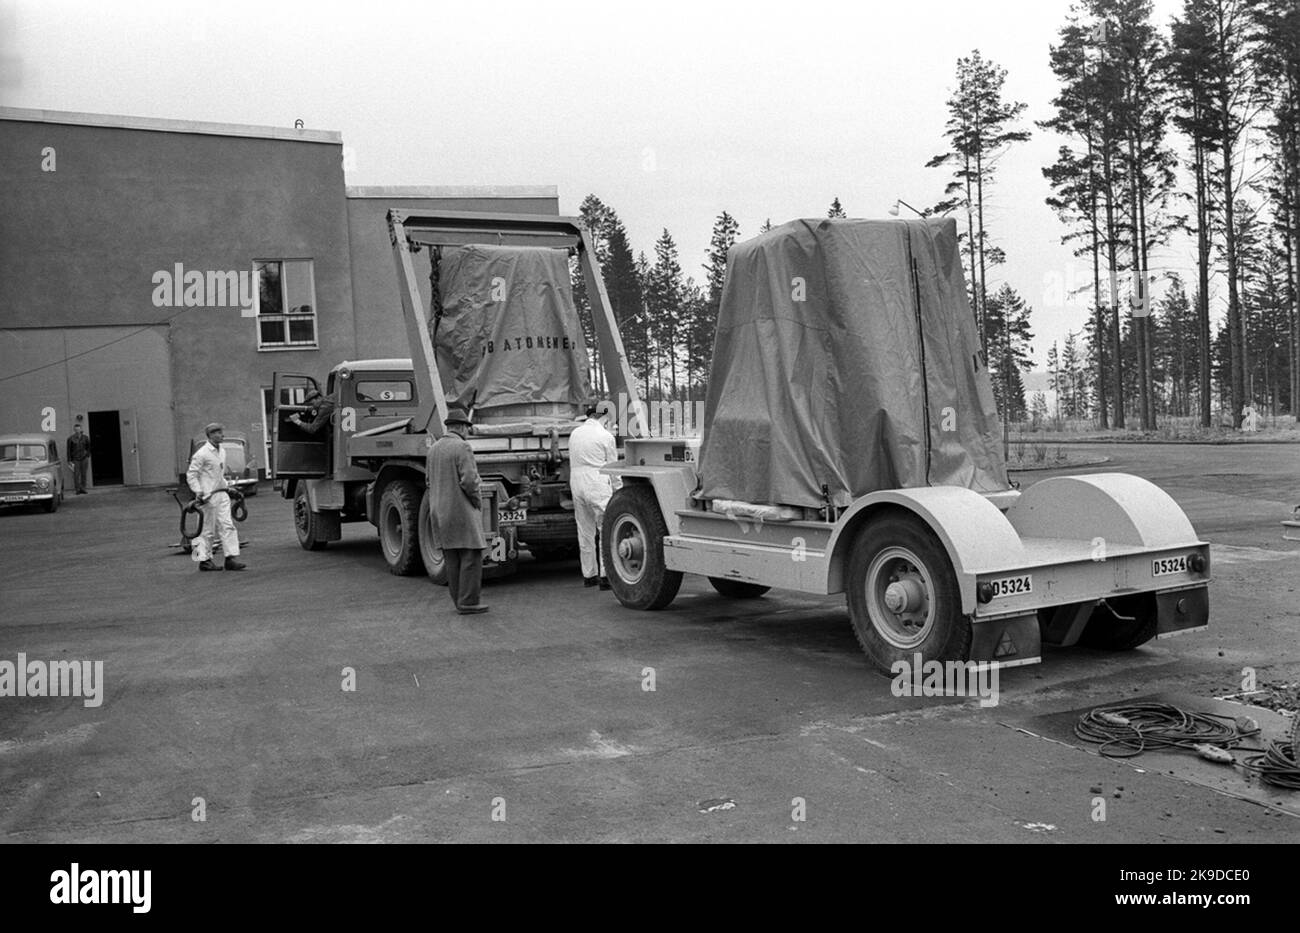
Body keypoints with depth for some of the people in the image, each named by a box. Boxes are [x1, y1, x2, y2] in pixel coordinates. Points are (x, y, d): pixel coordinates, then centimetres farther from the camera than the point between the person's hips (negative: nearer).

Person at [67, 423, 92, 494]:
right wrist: (69, 461, -2)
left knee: (83, 474, 2)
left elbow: (88, 447, 15)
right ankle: (78, 490, -2)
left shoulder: (85, 438, 5)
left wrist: (88, 456, 7)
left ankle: (83, 489, 7)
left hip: (84, 459, 2)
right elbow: (69, 450, 1)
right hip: (75, 459, -2)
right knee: (76, 475, -5)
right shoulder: (70, 439, -2)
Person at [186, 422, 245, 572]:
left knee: (228, 526, -1)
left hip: (222, 494, 7)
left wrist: (227, 487, 18)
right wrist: (198, 491, -18)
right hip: (209, 496, -7)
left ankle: (230, 558, -3)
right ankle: (204, 560, 12)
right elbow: (190, 475, -10)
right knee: (209, 530, 0)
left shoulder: (222, 452, 13)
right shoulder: (201, 454, -11)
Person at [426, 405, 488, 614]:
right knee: (471, 555, -3)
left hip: (439, 511, 8)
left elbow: (429, 479, 15)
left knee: (452, 558, 11)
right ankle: (468, 602, -6)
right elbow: (469, 480, -20)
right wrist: (477, 500, -5)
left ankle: (459, 600, 15)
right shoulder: (462, 447, -13)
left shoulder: (434, 448, 11)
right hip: (461, 511, -8)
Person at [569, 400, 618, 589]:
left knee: (585, 532, 13)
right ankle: (606, 575, -10)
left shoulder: (575, 433, 11)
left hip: (577, 483, 7)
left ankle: (589, 575, 20)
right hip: (598, 486, -6)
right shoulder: (605, 436, -7)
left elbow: (573, 464, 15)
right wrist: (615, 492, 8)